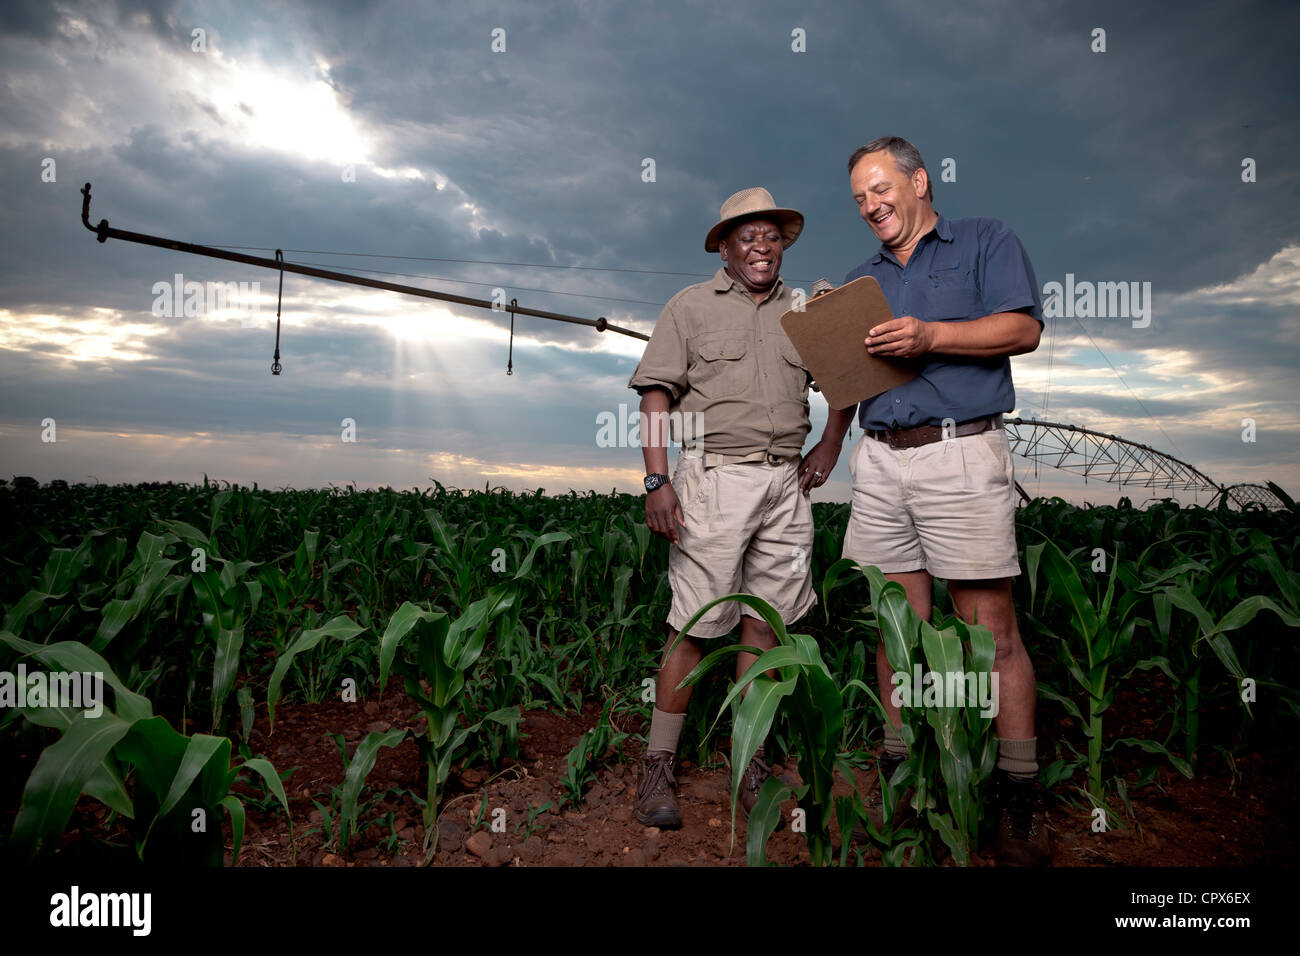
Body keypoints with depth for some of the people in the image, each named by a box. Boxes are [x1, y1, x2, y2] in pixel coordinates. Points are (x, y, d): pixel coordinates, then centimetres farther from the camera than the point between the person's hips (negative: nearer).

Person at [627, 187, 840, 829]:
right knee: (694, 625, -5)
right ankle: (658, 765, 7)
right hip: (715, 478, -4)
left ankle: (750, 760, 18)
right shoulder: (690, 307, 6)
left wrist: (830, 445, 14)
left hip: (786, 483, 4)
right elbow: (656, 395, -2)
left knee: (765, 620, 6)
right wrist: (656, 480, -12)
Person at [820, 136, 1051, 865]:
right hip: (880, 462, 5)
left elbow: (1024, 328, -4)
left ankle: (1021, 797, 6)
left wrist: (931, 336, -15)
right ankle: (900, 773, 15)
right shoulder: (862, 279, 24)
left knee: (992, 628, -5)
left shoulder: (986, 242, 11)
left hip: (961, 455, -4)